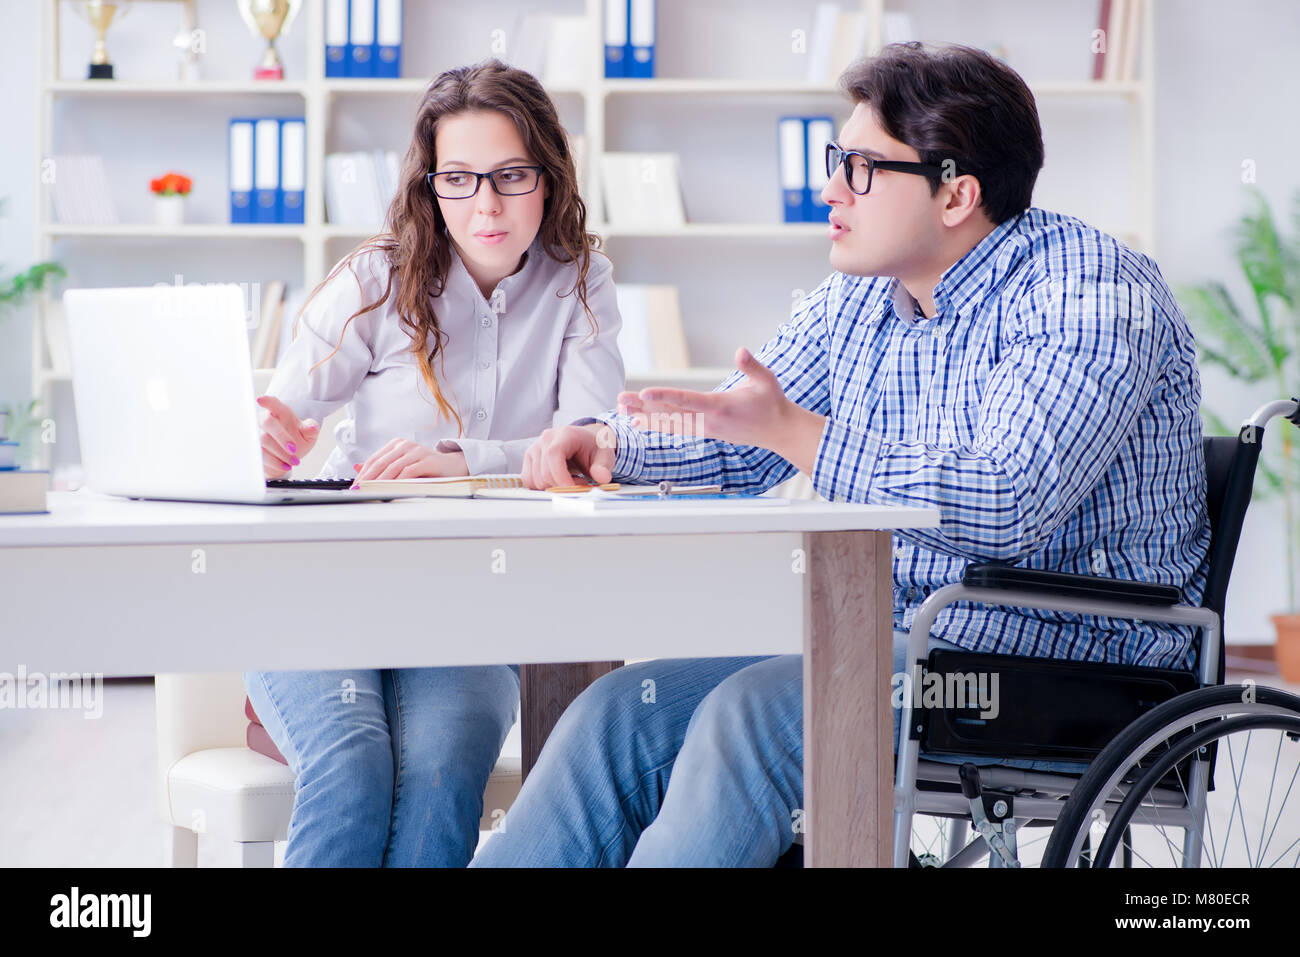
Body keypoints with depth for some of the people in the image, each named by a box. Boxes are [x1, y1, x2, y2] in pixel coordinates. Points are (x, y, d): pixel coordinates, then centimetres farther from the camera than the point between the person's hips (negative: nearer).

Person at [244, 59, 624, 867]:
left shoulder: (578, 284, 5)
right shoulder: (378, 281, 0)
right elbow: (280, 419, -3)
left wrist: (462, 460, -27)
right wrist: (268, 449, -30)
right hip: (327, 587, -1)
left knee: (442, 770, -31)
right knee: (351, 766, -31)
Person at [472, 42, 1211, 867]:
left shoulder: (1092, 293, -14)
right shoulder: (858, 300, 12)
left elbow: (1009, 507, -27)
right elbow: (732, 437, 24)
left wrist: (795, 432, -29)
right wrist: (606, 443, 2)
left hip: (1064, 652, -8)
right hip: (884, 631, 8)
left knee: (753, 712, -29)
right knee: (621, 712, -10)